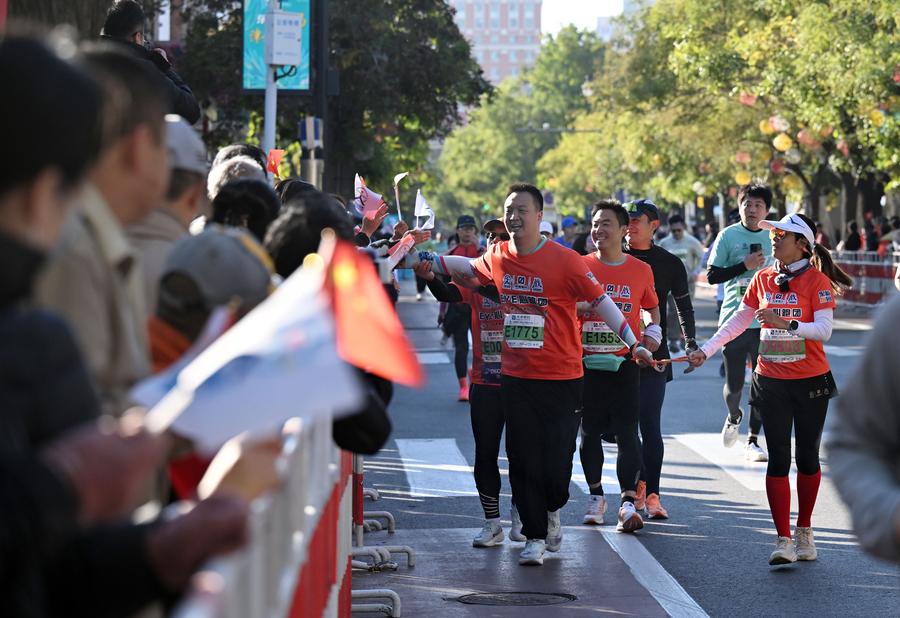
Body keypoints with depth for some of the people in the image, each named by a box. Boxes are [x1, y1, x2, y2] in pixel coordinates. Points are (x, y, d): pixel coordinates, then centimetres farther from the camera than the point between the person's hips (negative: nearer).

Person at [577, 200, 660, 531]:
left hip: (624, 362, -1)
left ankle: (628, 503, -14)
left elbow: (653, 308, 19)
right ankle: (596, 497, 24)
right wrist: (584, 305, -14)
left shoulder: (641, 270, 4)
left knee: (626, 432, -8)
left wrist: (652, 332, 0)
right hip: (586, 361, 1)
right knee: (590, 431, 9)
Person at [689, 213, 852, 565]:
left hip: (811, 381, -3)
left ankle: (804, 532, 24)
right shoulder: (763, 279, 5)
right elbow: (738, 321, 14)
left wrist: (785, 323, -29)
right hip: (771, 381, 3)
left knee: (807, 456, 9)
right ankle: (783, 541, -5)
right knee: (778, 458, -3)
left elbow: (824, 330, -18)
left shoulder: (817, 281, -9)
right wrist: (706, 351, 8)